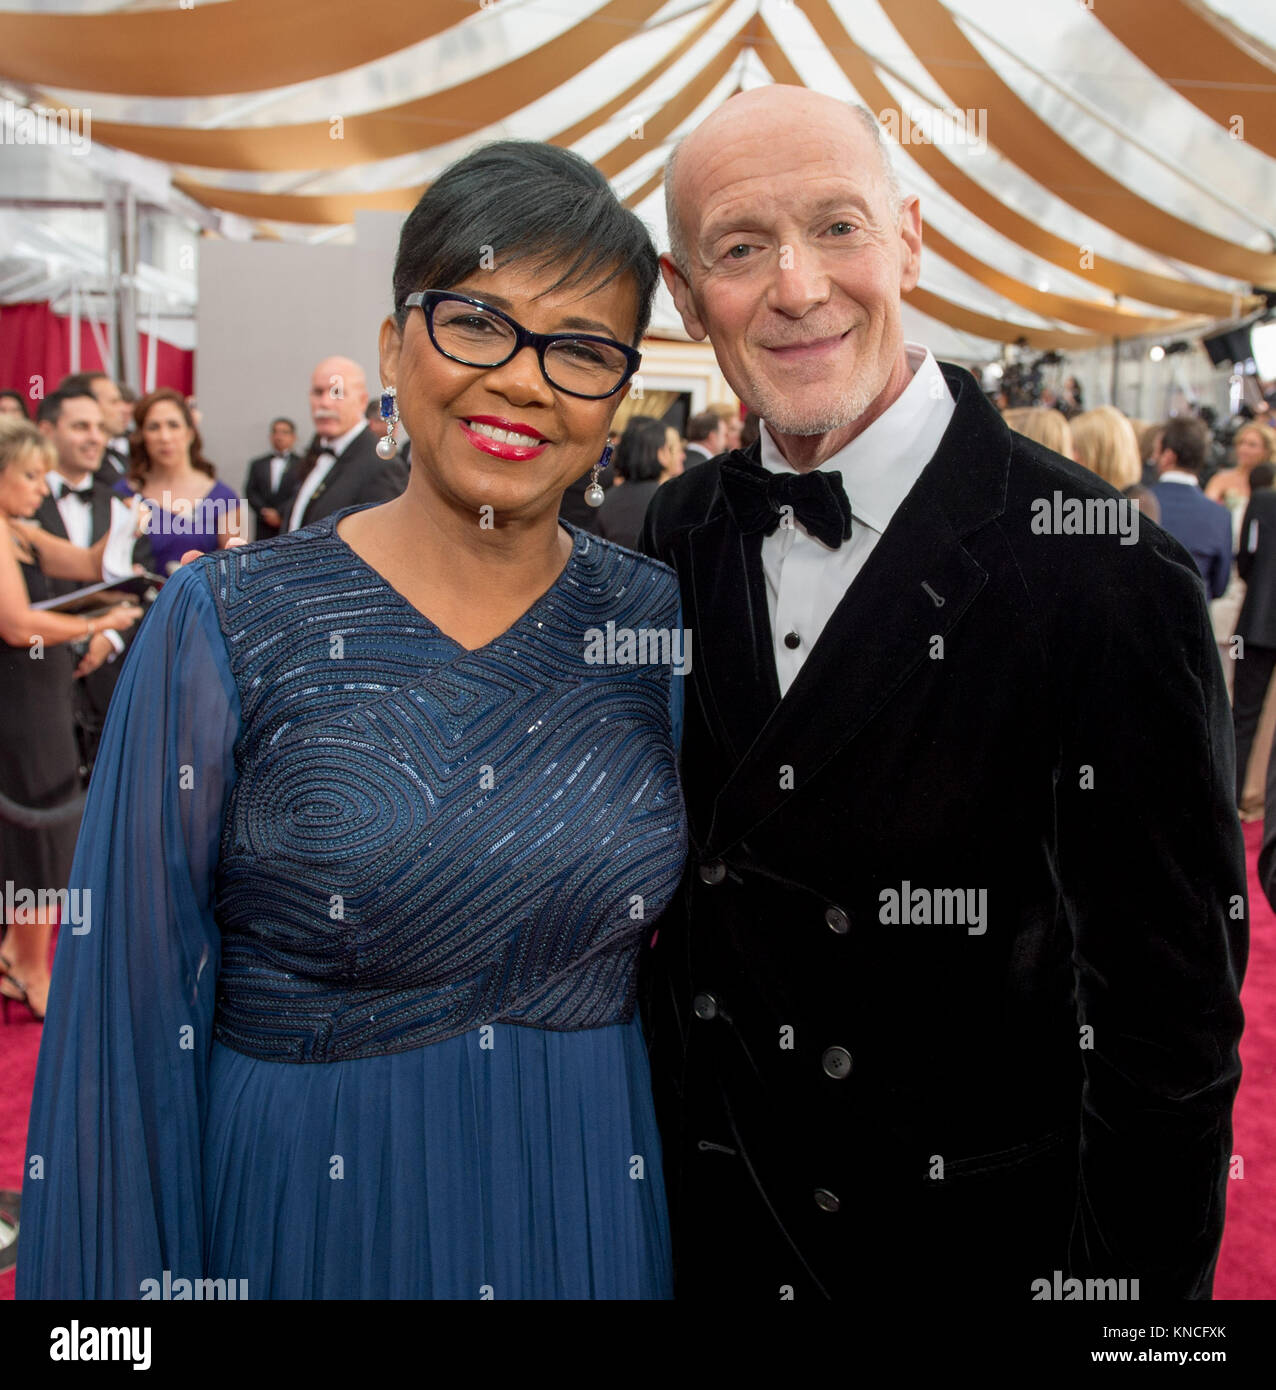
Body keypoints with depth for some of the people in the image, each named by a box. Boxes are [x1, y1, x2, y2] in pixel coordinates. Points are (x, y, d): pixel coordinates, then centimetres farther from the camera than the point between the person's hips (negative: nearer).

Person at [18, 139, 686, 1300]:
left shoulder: (656, 624, -5)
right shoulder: (227, 625, -13)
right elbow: (132, 1016, -9)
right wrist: (127, 1282, -7)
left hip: (594, 1205, 3)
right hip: (299, 1209, -2)